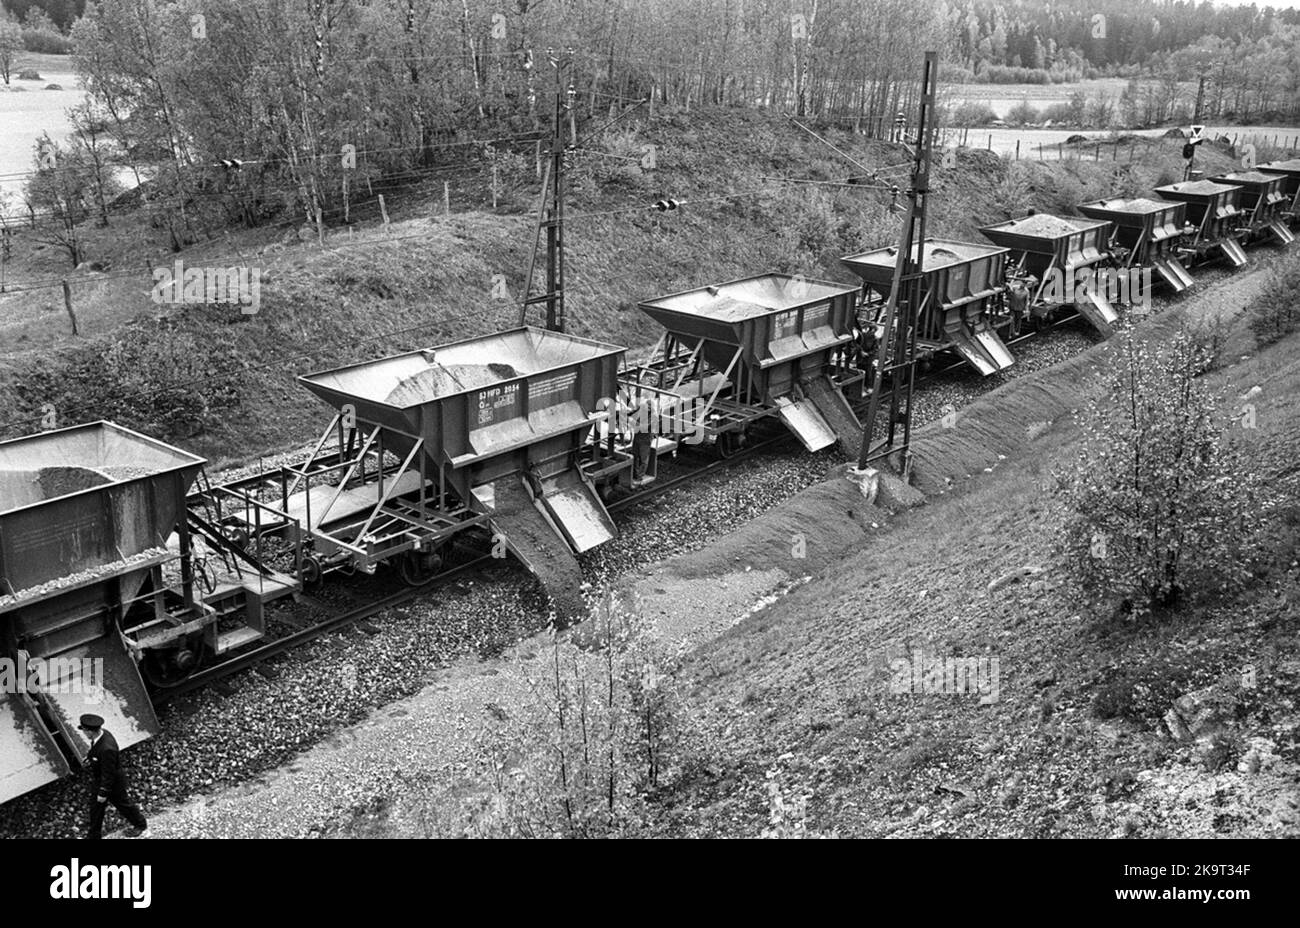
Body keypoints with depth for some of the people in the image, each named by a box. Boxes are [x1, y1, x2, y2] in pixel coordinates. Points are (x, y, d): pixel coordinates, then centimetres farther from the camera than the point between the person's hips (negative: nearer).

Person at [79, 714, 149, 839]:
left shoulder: (107, 748, -41)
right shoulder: (102, 733, -15)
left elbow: (108, 774, -30)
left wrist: (103, 793, -21)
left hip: (113, 783, -8)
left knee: (123, 804, 15)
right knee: (95, 805, 23)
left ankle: (141, 826, 39)